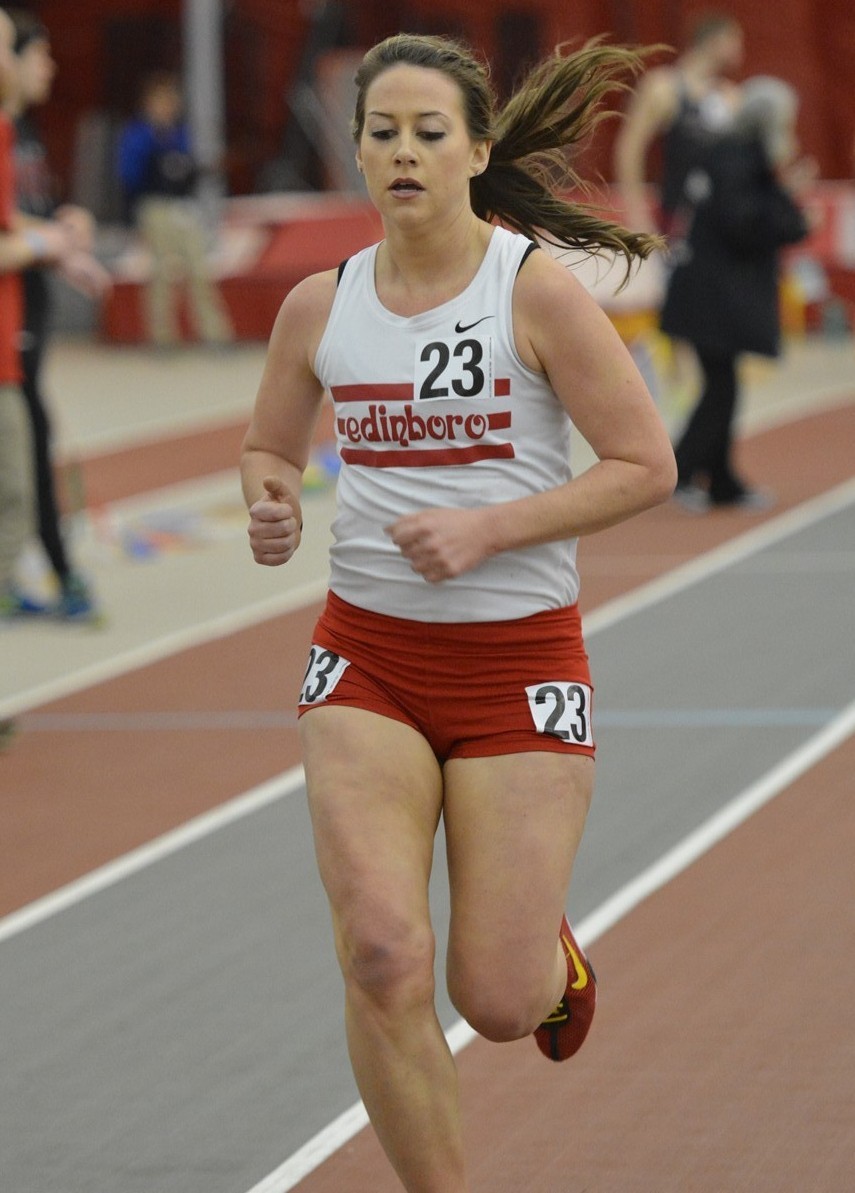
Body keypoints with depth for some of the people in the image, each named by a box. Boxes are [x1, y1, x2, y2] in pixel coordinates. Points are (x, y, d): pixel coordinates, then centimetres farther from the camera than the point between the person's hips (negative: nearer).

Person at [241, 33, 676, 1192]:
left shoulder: (538, 290, -10)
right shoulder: (321, 305, 2)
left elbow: (646, 465, -8)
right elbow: (269, 447, 18)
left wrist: (487, 530, -18)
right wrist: (270, 507, -6)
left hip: (519, 660, -2)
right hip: (367, 659, 3)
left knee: (499, 1003, -1)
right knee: (382, 962, -15)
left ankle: (554, 958, 38)